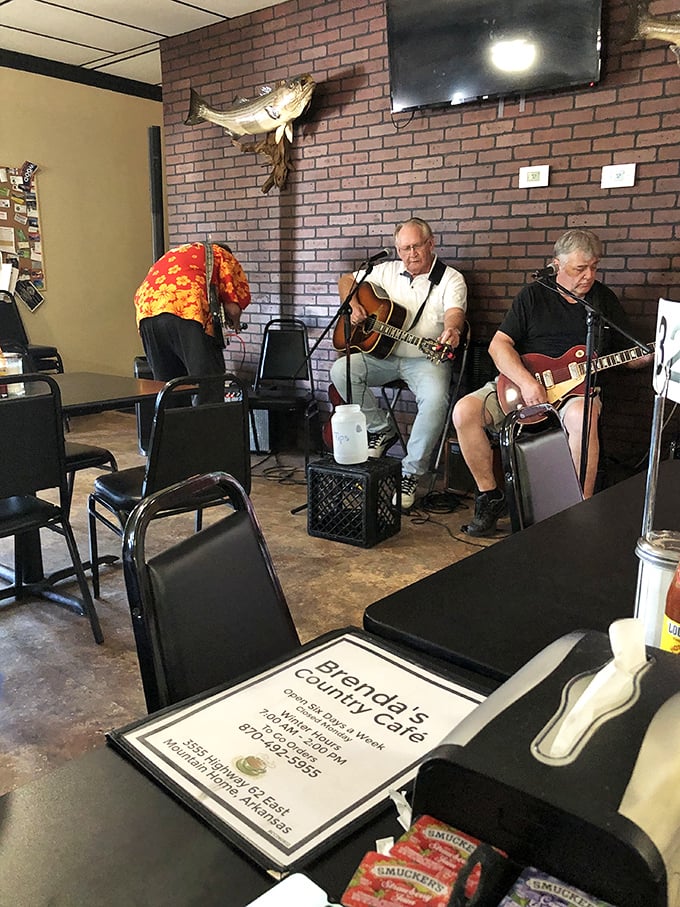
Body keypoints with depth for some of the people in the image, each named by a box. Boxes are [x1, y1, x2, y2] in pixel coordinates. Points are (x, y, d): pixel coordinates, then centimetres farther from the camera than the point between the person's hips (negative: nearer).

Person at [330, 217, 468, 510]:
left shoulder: (450, 279, -3)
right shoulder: (388, 271, 10)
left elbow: (454, 313, -22)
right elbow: (346, 280, 20)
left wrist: (451, 331, -47)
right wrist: (353, 306, -2)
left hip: (426, 358, -4)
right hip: (383, 354, 4)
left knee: (436, 400, -35)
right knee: (340, 371, -20)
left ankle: (410, 474, -19)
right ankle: (382, 430, -1)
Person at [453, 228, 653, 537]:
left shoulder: (604, 299, 10)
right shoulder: (532, 295, 5)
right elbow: (499, 344, -4)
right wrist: (526, 381, -20)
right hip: (523, 382, 1)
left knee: (583, 417, -38)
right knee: (464, 411, -22)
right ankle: (490, 496, -7)